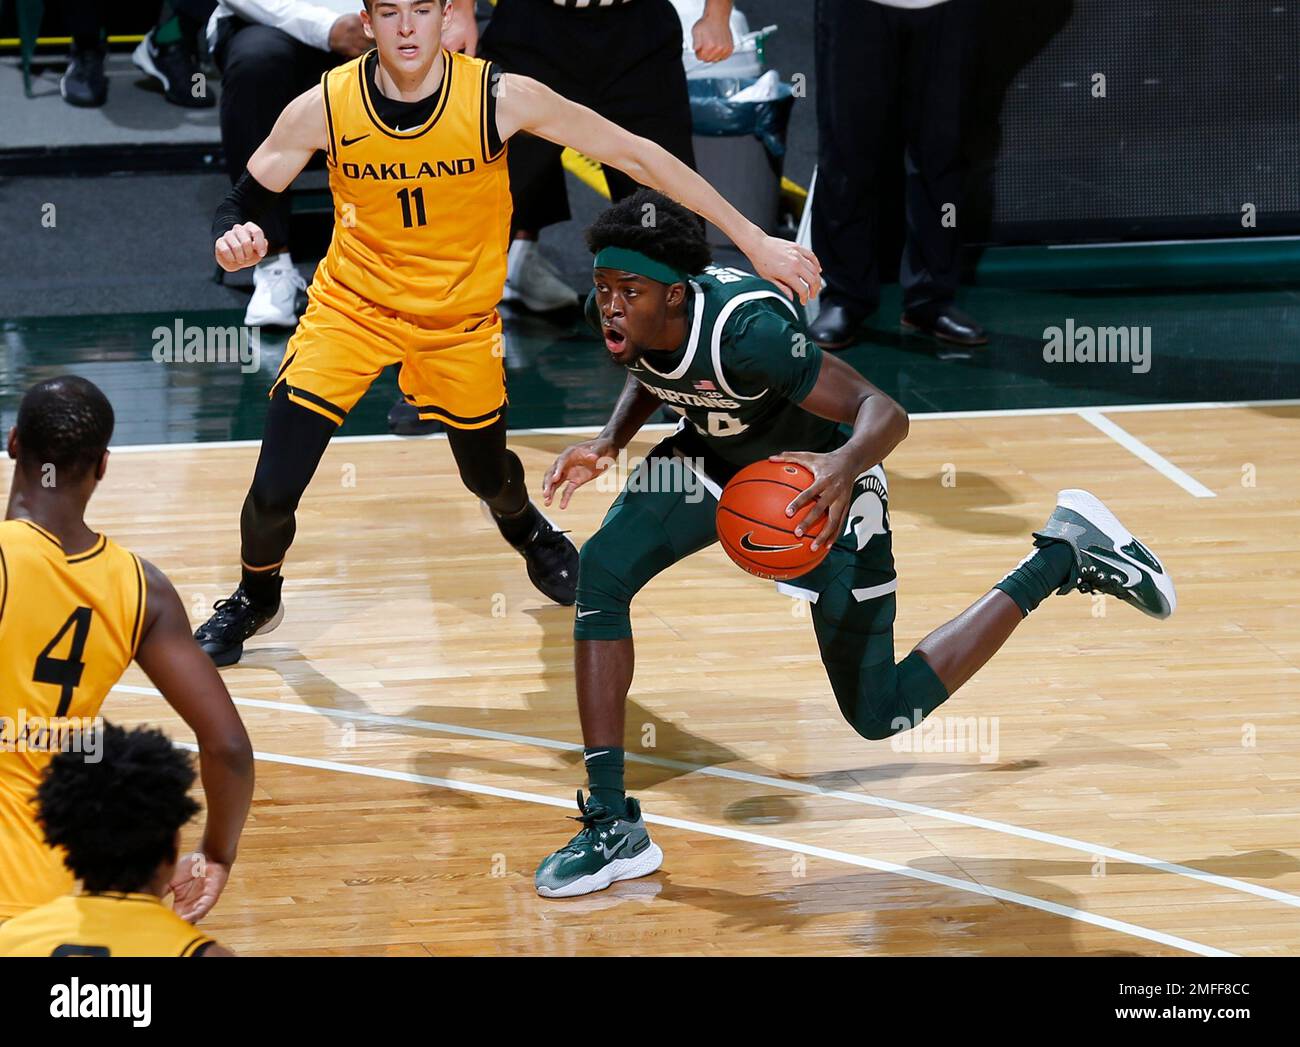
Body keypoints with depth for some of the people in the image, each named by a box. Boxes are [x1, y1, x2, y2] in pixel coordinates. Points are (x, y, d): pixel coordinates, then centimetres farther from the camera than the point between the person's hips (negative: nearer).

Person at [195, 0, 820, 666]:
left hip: (460, 321, 1)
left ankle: (525, 527, 58)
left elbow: (635, 156, -17)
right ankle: (255, 597, 25)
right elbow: (245, 199, -8)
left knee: (488, 475, 18)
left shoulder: (499, 98, -23)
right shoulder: (324, 107, -20)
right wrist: (232, 239, -34)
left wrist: (755, 242, -17)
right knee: (274, 489, -10)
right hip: (352, 305, 0)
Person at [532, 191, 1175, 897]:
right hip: (712, 456, 6)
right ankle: (612, 826, -11)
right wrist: (610, 443, -13)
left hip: (821, 476, -6)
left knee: (881, 714, 2)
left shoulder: (743, 329, -40)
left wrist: (848, 466, -61)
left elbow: (885, 412, -39)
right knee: (599, 575, -18)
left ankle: (1066, 554, 16)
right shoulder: (614, 313, -20)